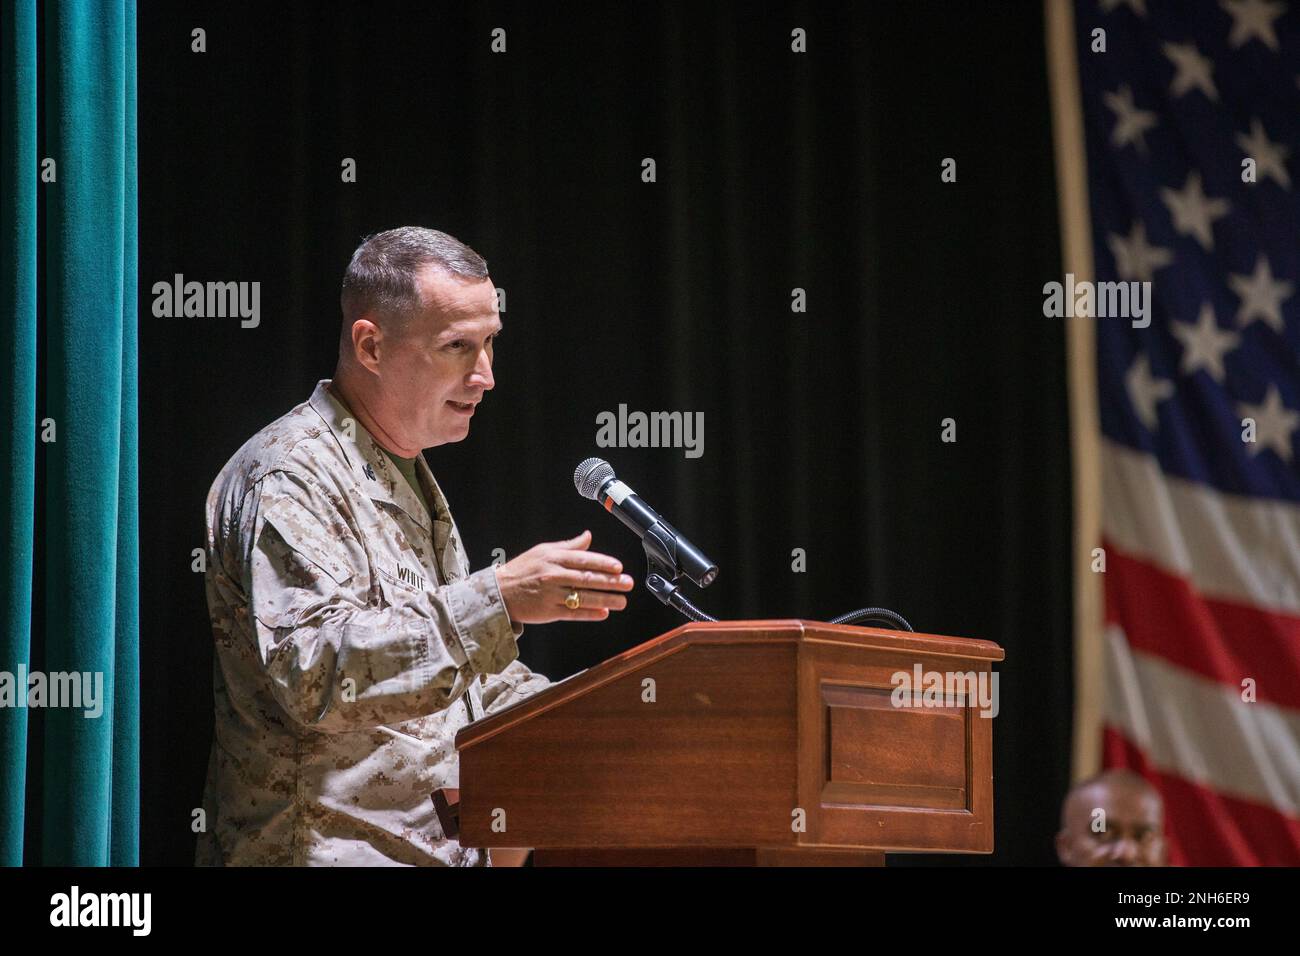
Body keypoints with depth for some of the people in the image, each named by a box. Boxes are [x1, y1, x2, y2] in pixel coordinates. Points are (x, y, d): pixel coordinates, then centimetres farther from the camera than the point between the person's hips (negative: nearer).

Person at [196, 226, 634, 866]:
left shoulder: (406, 476, 21)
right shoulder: (290, 475, -10)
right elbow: (310, 674, -24)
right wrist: (497, 602, -30)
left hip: (439, 848, 9)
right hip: (326, 850, -9)